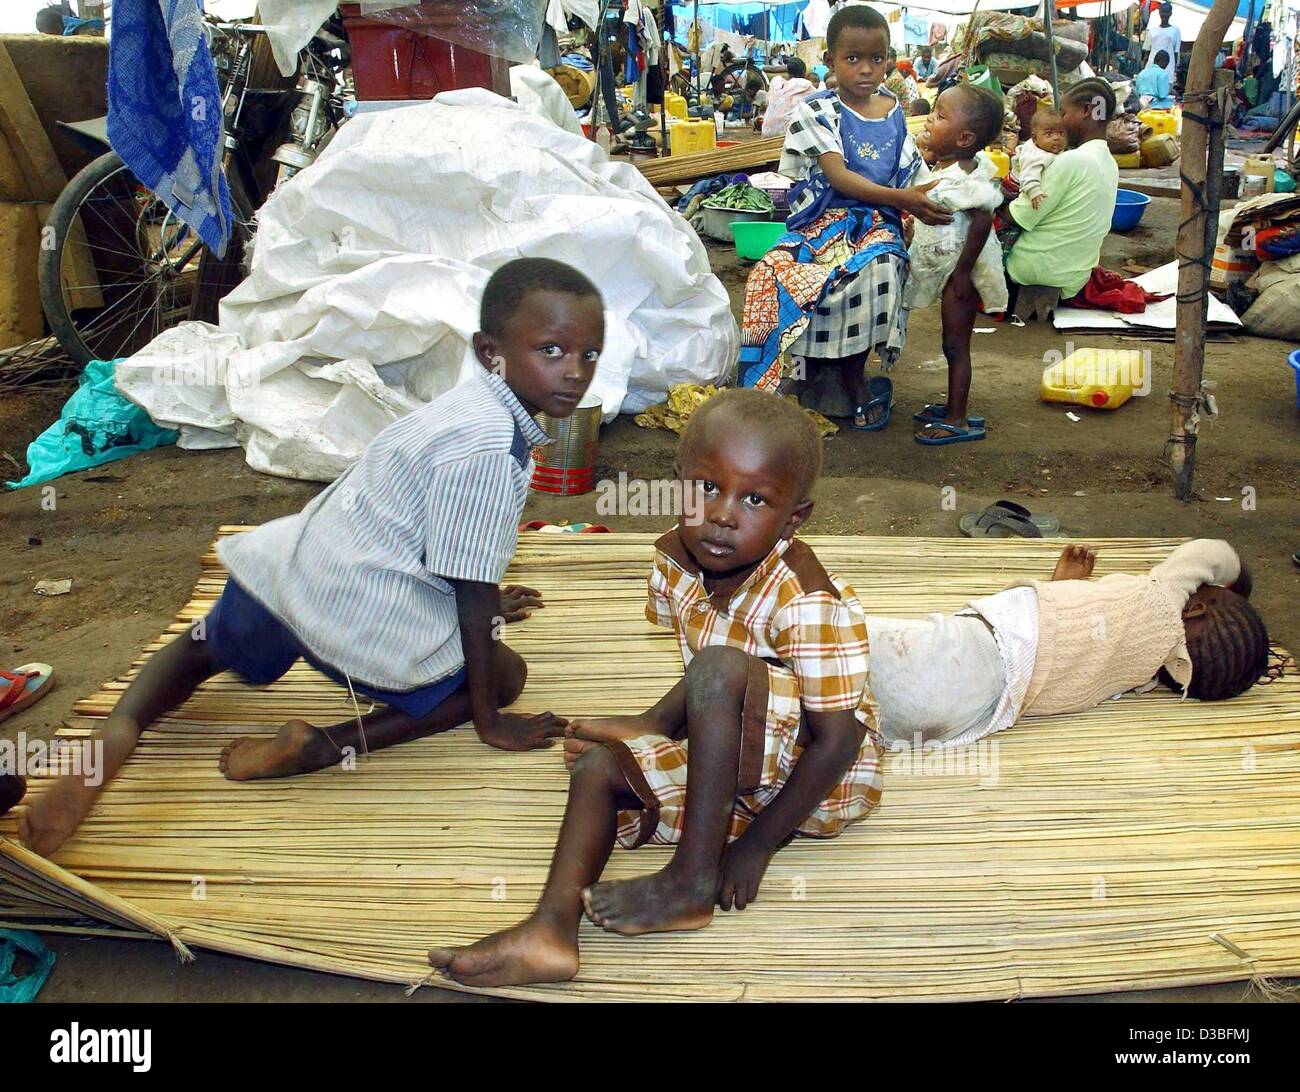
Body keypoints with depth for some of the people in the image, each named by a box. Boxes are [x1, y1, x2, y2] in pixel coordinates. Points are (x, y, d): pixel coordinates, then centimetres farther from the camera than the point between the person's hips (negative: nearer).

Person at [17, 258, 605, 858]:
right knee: (504, 672, 13)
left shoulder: (470, 405, 9)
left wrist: (485, 603, 37)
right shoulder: (488, 448, -20)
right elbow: (470, 594, -16)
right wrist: (488, 721, -7)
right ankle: (324, 746, -3)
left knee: (205, 646, 36)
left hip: (287, 563, 9)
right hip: (363, 622, -8)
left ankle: (119, 729, 7)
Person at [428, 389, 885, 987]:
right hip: (736, 761, 8)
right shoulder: (675, 560, -5)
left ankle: (693, 882, -23)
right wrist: (657, 724, 4)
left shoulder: (805, 601, -26)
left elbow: (837, 740, -23)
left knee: (721, 670, -32)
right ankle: (552, 927, -22)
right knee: (599, 767, -3)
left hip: (820, 777, -7)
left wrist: (758, 843, -20)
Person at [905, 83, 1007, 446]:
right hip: (941, 266, 10)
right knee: (954, 343, 18)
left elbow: (982, 221, -29)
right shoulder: (942, 169, 5)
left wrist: (963, 272, -26)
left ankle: (958, 420, 6)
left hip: (959, 269, -10)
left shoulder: (965, 178, -24)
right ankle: (953, 406, 30)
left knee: (956, 344, -2)